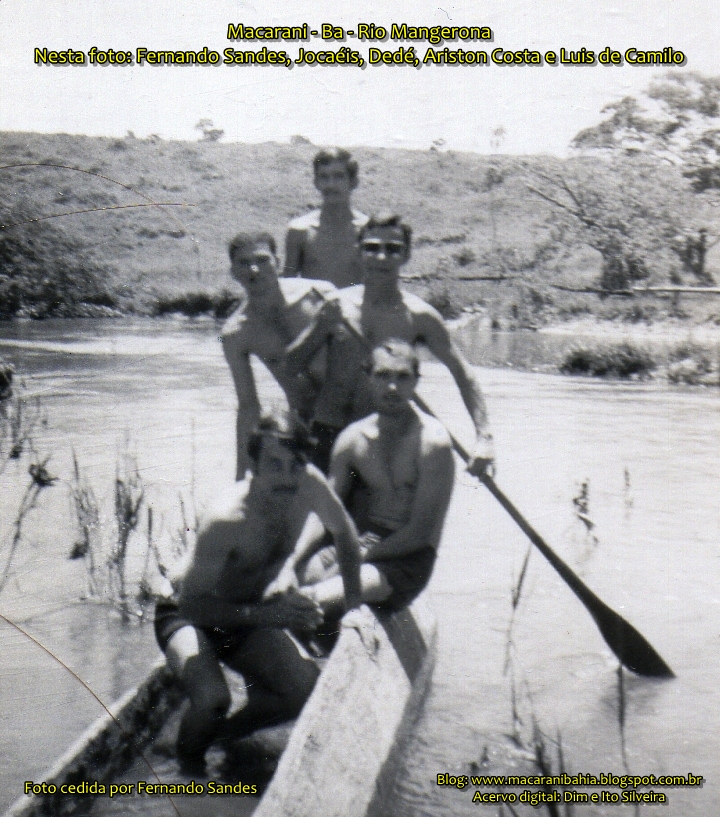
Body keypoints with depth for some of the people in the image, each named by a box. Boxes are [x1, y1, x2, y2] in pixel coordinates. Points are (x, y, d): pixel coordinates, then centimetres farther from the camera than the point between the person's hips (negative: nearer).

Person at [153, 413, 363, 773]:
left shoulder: (309, 484, -19)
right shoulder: (227, 523, -35)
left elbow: (344, 531, 2)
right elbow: (193, 604, -31)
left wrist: (354, 606, 1)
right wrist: (266, 614, -37)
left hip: (246, 617, 6)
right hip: (188, 618, -6)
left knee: (310, 690, -12)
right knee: (213, 700, -31)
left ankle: (231, 730, 16)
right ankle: (188, 762, 5)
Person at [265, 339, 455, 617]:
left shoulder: (433, 442, -11)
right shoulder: (353, 438, 5)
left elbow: (419, 533, -12)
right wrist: (290, 565, -10)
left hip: (407, 560, -5)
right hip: (353, 545, 6)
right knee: (274, 592, -20)